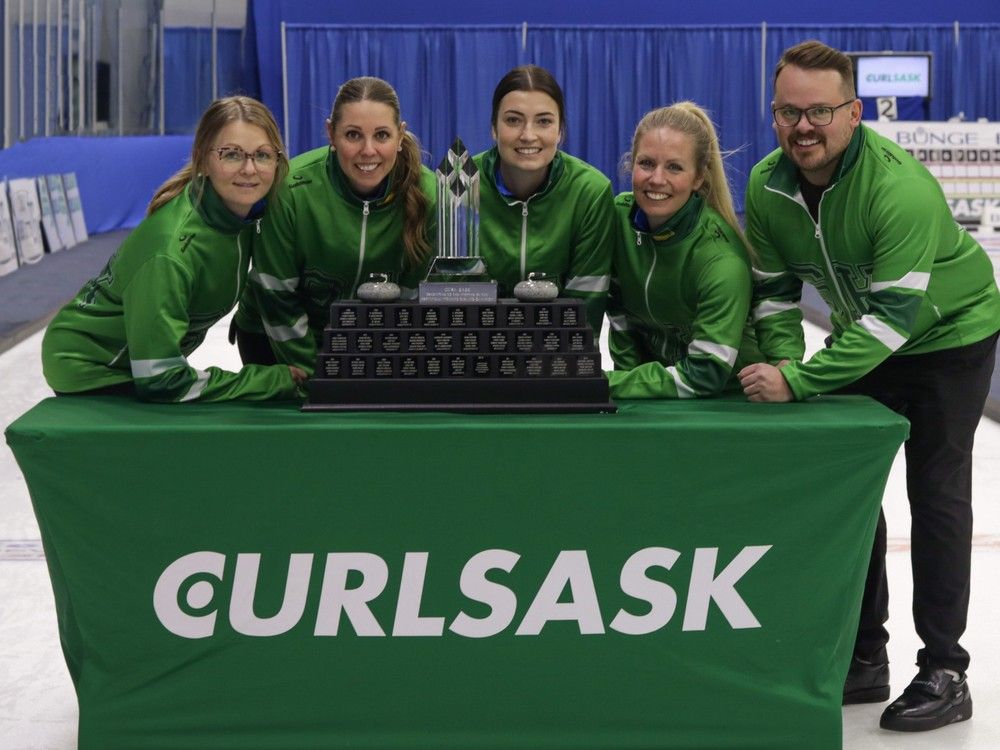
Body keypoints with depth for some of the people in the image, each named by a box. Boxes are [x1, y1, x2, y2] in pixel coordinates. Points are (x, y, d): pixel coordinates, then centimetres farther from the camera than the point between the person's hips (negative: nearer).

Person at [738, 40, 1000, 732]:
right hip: (864, 337, 6)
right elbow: (775, 289, -6)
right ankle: (864, 658, 17)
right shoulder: (767, 186, -16)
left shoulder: (901, 186, -35)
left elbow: (895, 313, -38)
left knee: (936, 489, -5)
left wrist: (799, 381, -42)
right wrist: (781, 363, -22)